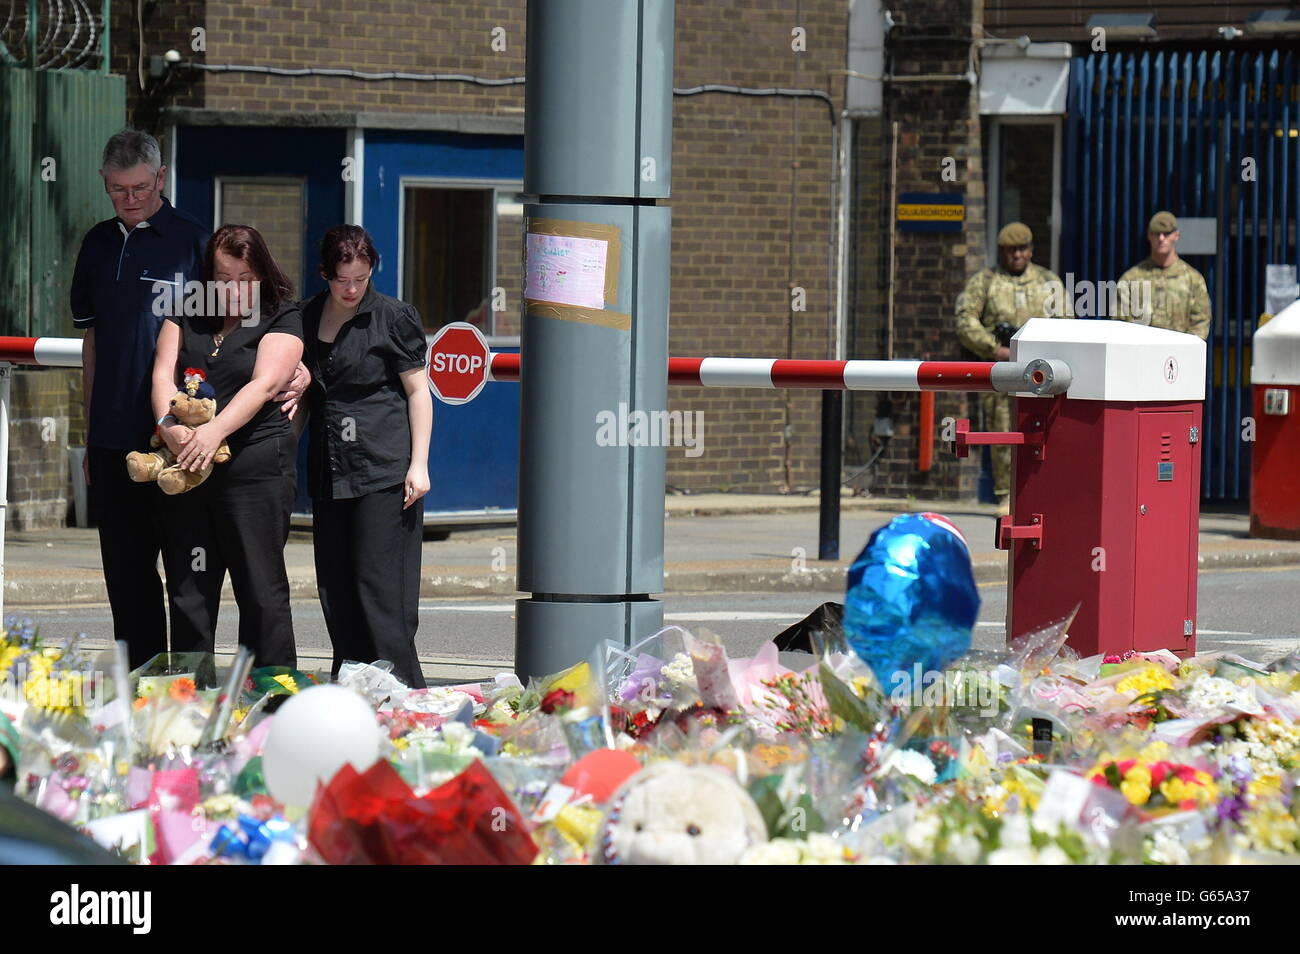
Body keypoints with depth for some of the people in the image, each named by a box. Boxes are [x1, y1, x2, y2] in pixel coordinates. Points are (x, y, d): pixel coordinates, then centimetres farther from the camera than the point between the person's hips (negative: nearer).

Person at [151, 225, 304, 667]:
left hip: (255, 468, -4)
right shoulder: (187, 315, 16)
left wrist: (215, 431, -23)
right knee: (188, 591, 4)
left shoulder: (282, 318, 3)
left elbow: (264, 385, -10)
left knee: (260, 590, -4)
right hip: (185, 466, 4)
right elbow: (163, 373, 5)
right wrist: (168, 424, -16)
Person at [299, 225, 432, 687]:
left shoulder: (393, 317, -2)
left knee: (380, 585, -9)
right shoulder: (307, 317, 12)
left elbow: (418, 392, -1)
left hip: (384, 470, -6)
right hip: (329, 471, 6)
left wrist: (419, 464, -7)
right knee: (335, 588, 6)